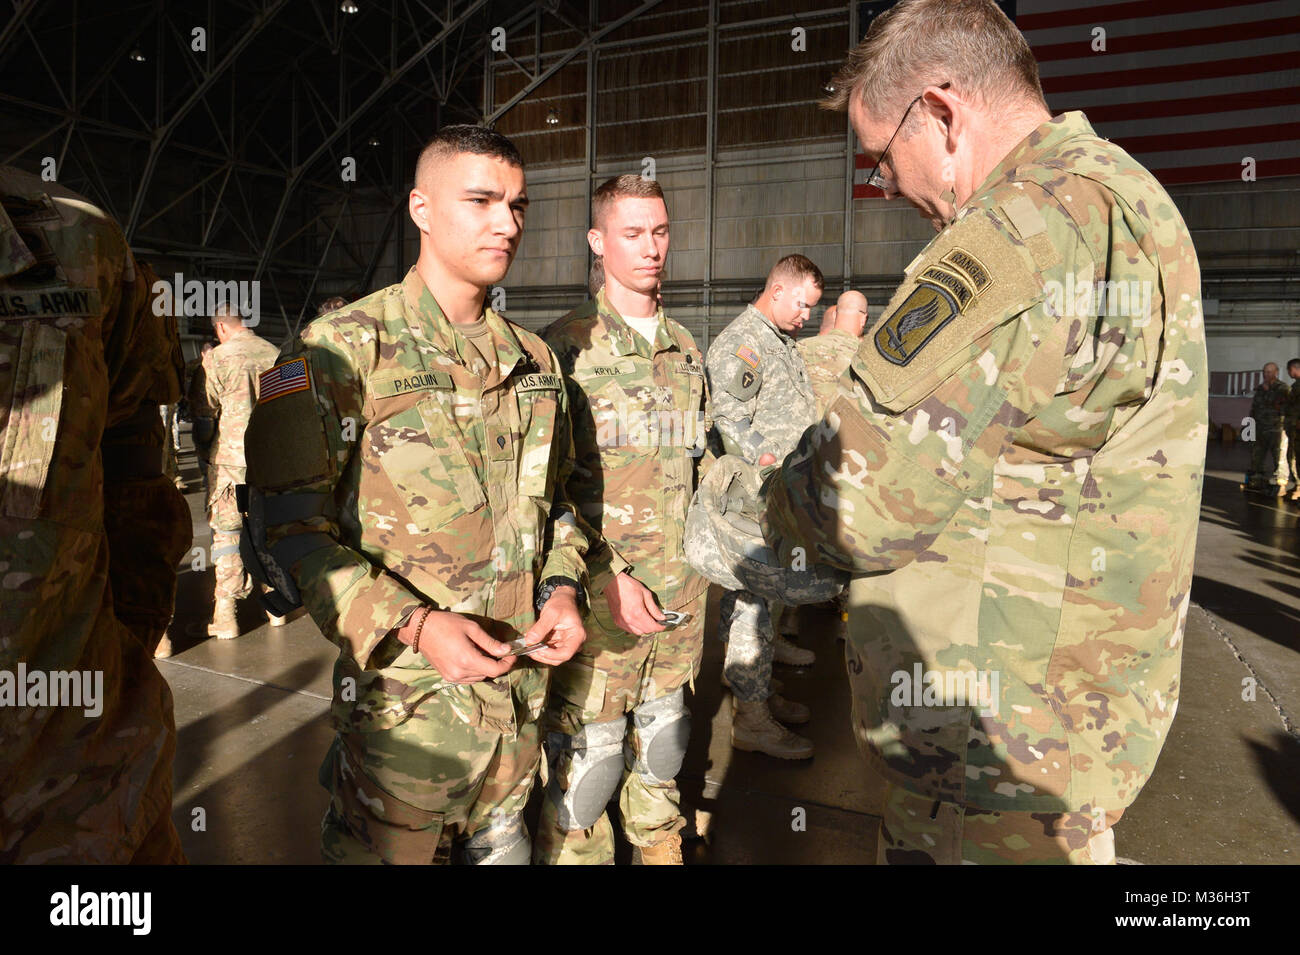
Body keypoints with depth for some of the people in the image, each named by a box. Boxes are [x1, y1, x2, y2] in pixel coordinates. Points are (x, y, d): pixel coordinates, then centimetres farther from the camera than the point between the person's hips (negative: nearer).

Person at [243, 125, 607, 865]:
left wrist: (565, 587, -3)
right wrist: (414, 624, -23)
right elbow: (290, 527, -13)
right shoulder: (341, 351, -11)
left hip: (523, 689, 5)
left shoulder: (535, 360, 8)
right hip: (405, 697, -5)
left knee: (504, 844, 22)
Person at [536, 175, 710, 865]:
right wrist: (610, 576, -16)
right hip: (603, 587, -5)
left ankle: (660, 843, 39)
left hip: (680, 588, 6)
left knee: (664, 725, 19)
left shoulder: (685, 349, 11)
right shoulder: (566, 347, -7)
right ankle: (576, 852, 25)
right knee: (586, 746, 3)